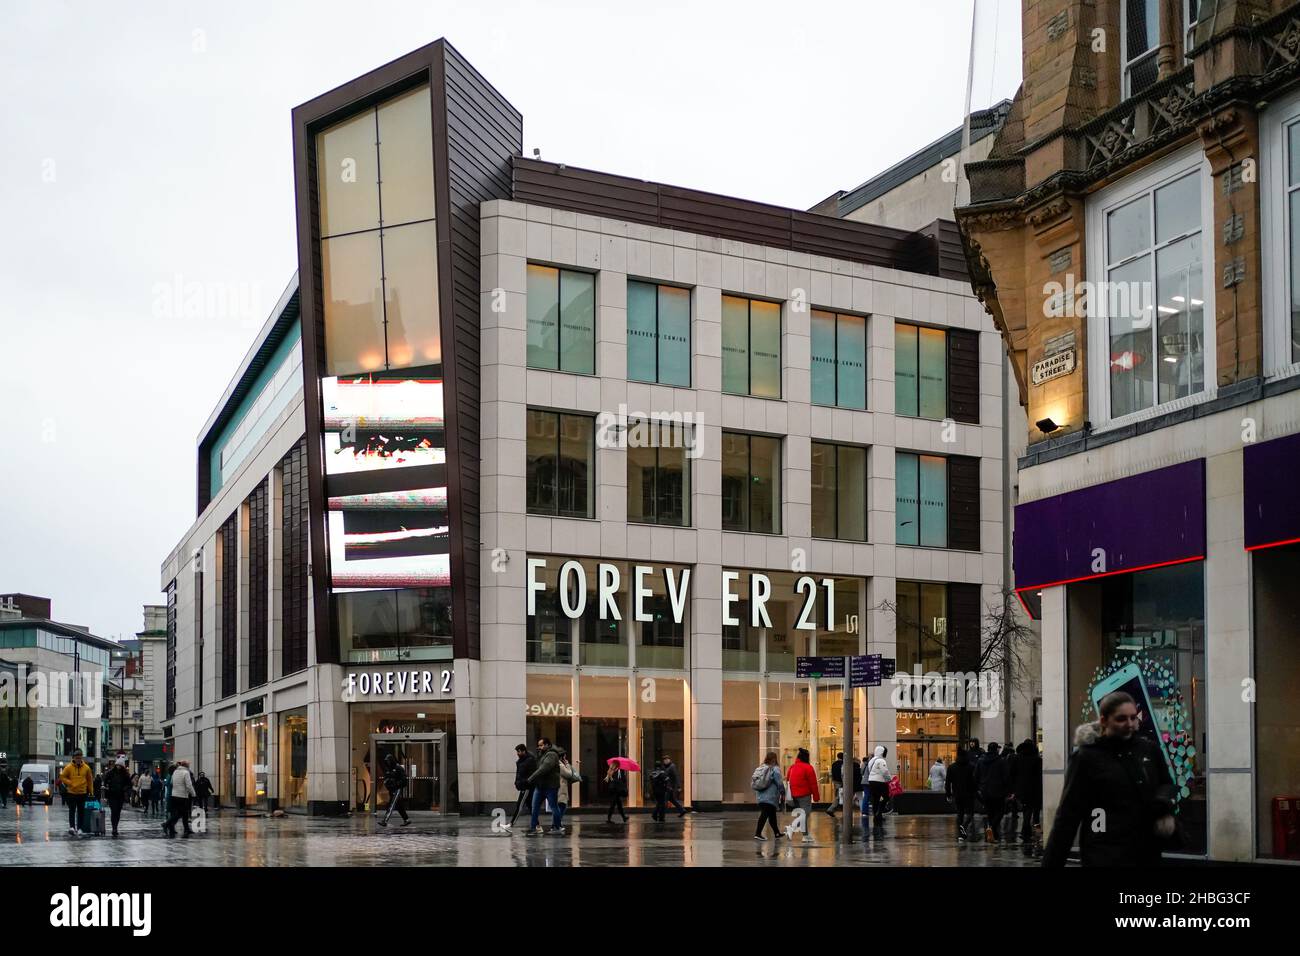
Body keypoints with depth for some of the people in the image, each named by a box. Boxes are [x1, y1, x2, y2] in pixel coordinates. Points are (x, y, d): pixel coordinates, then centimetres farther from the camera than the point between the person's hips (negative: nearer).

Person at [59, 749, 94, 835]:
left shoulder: (86, 768, 3)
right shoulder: (69, 767, -3)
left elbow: (90, 780, 11)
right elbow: (62, 777, 2)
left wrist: (90, 791, 10)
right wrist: (69, 783, -12)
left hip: (82, 793, 2)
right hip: (71, 793, -2)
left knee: (81, 811, 5)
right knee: (72, 810, -9)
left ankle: (79, 828, 11)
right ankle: (71, 827, -17)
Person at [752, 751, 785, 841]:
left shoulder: (760, 768, 11)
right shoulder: (775, 769, -10)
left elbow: (753, 781, 14)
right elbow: (779, 783, -12)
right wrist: (782, 793, -1)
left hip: (761, 796, 8)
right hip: (771, 797, -8)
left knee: (772, 816, 17)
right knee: (765, 814, -8)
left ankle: (777, 833, 27)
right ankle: (758, 833, -13)